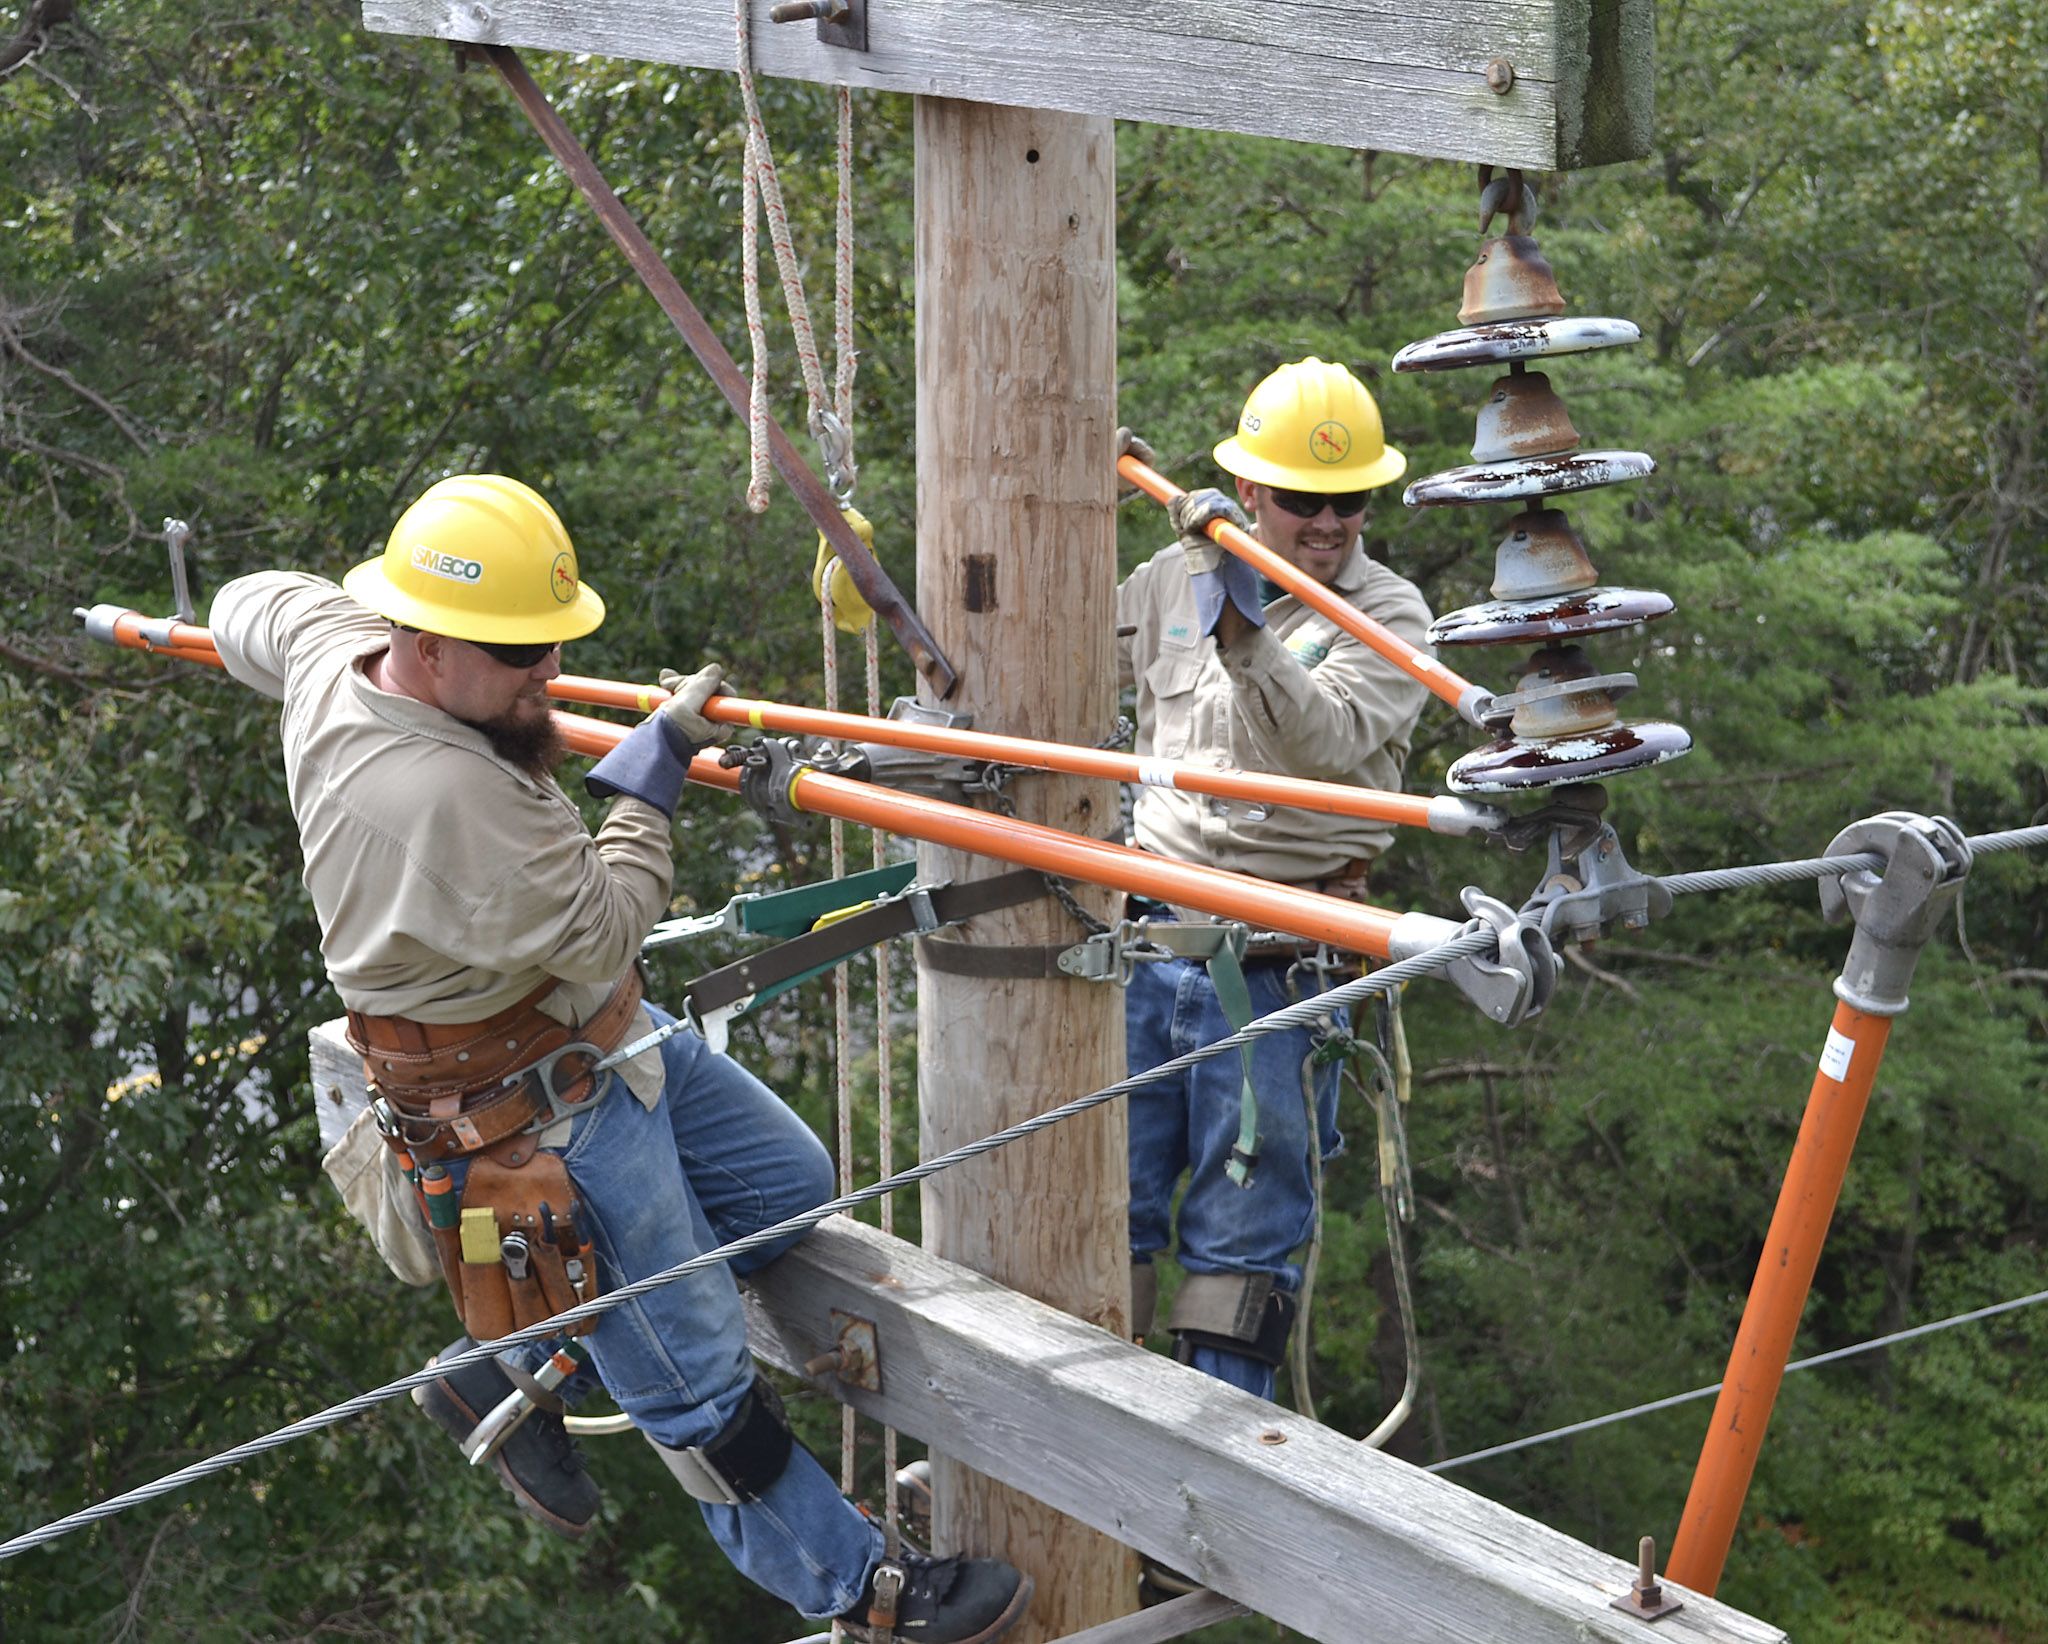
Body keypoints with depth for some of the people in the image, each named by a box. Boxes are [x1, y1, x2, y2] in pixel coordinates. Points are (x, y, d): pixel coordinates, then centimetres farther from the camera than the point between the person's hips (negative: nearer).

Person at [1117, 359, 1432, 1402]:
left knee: (1242, 1238, 3)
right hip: (1144, 939, 4)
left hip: (1276, 971, -3)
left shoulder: (1387, 612, -1)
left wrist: (1242, 622, -32)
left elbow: (1328, 740, -20)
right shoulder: (1173, 578, 10)